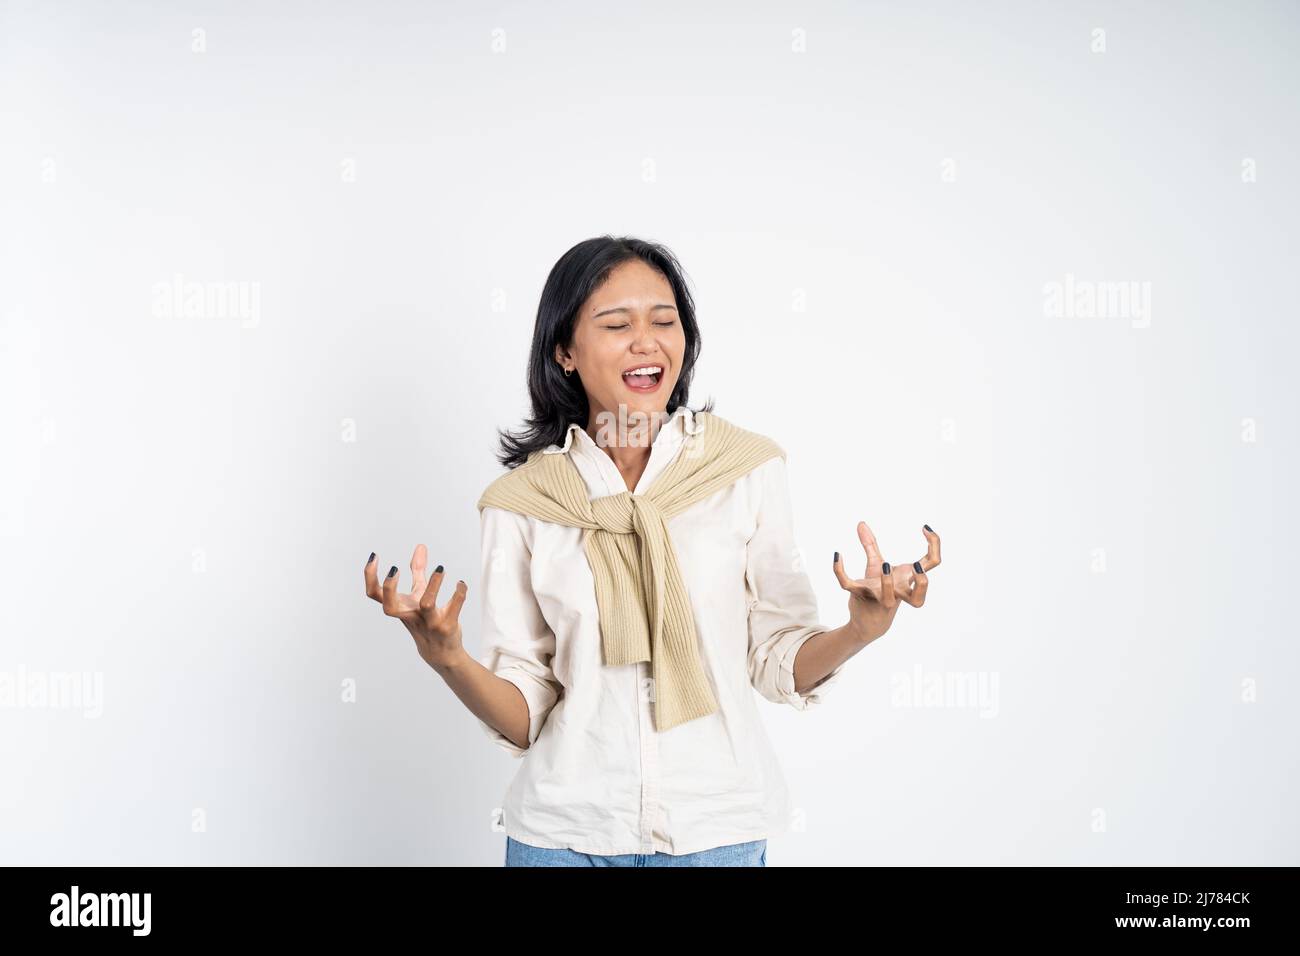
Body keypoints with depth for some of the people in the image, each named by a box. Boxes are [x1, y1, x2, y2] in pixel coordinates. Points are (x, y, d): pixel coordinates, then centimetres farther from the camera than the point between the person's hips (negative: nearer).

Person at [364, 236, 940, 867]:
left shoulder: (746, 469, -6)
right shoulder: (520, 503, -5)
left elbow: (780, 666, -1)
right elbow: (522, 719, -4)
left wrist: (857, 631, -19)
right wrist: (448, 658, -22)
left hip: (717, 830, 0)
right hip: (566, 832, 0)